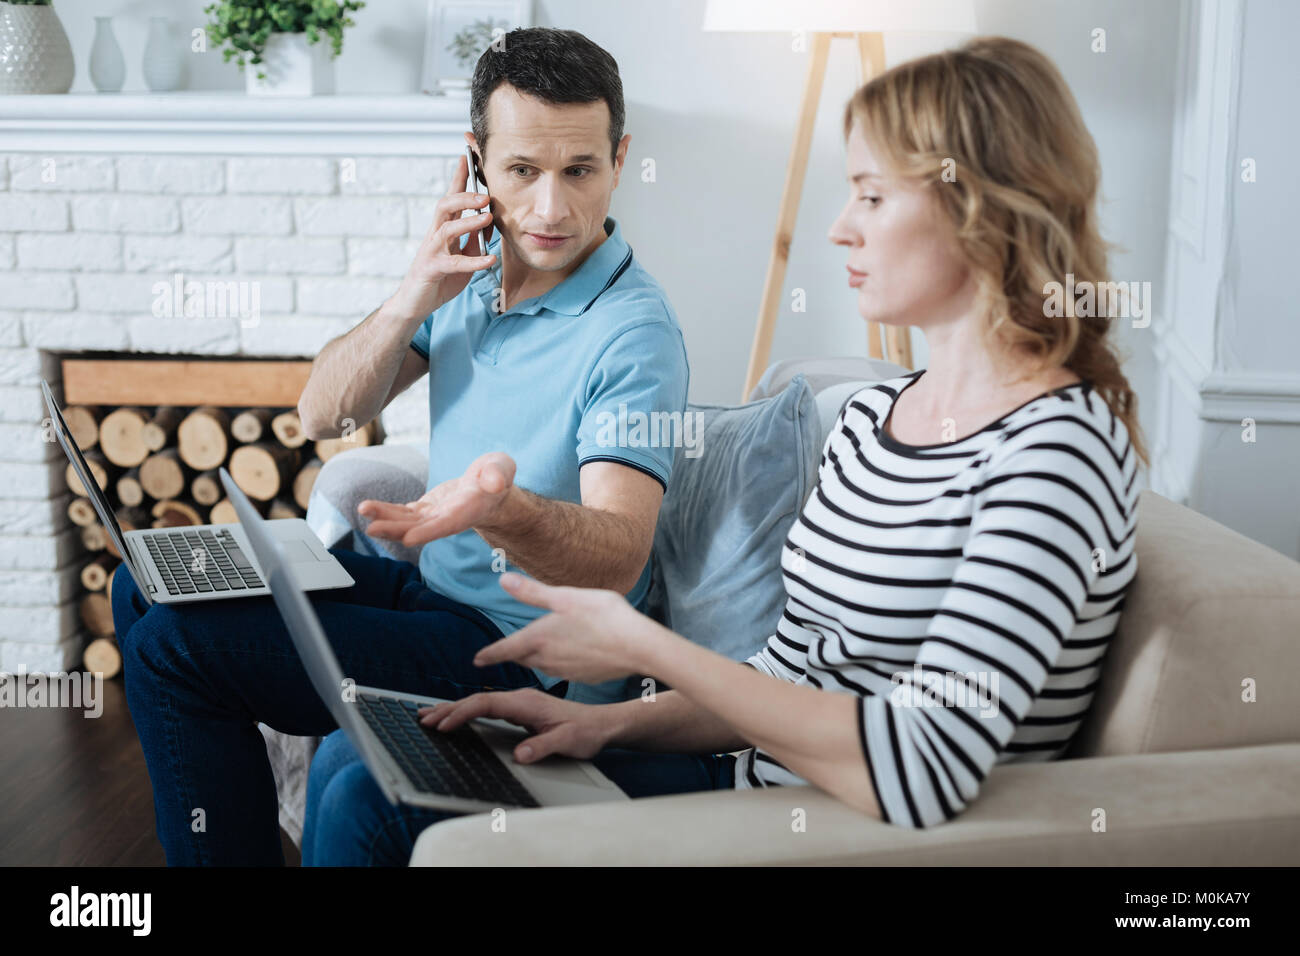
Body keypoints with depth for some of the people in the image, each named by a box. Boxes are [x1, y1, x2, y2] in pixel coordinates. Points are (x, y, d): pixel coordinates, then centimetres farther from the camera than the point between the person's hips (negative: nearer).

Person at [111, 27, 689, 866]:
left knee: (175, 646, -15)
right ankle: (214, 838, 26)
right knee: (150, 588, 13)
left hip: (524, 657, -8)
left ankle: (226, 842, 8)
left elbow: (619, 559, -31)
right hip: (435, 589, 8)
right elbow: (323, 417, 5)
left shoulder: (633, 332, -21)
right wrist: (413, 302, -12)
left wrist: (499, 511, -52)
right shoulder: (473, 275, 3)